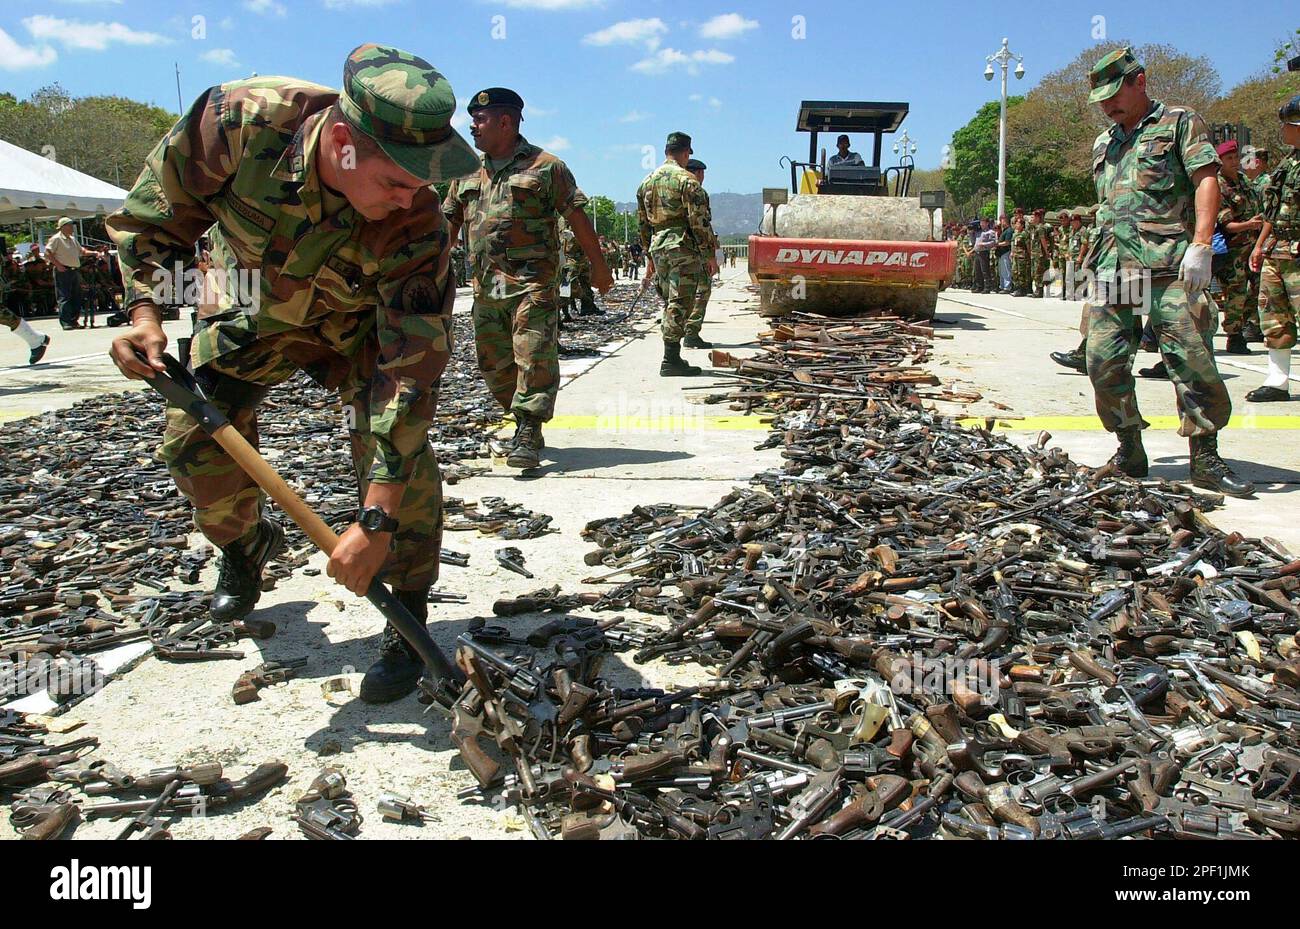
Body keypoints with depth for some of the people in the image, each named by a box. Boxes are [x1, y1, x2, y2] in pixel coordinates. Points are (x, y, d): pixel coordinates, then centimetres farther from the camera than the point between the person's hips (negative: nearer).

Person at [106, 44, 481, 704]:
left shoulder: (416, 226, -38)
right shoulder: (239, 120, -35)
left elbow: (414, 368, -39)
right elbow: (155, 214, -15)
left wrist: (377, 520, -43)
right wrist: (144, 311, -29)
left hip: (359, 320, -2)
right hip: (254, 310, 2)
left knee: (395, 425, -23)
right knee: (193, 441, 0)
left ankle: (407, 621, -9)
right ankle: (246, 546, 33)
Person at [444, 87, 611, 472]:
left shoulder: (545, 166, 0)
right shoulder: (469, 173, 17)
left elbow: (577, 217, 0)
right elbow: (450, 221, 21)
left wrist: (599, 266, 0)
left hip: (533, 283, -6)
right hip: (485, 286, 6)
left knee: (534, 357, -11)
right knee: (493, 364, 10)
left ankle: (528, 437, -10)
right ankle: (526, 422, 26)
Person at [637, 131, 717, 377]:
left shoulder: (647, 181, 15)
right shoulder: (687, 180, -8)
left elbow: (642, 223, 18)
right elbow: (699, 221, -12)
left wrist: (650, 256, 24)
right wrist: (709, 255, -7)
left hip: (658, 248, 7)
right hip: (683, 248, -7)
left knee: (670, 303, 15)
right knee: (680, 304, -6)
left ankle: (672, 357, 19)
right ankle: (671, 361, -7)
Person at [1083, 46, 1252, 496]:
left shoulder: (1180, 122, 7)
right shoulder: (1103, 143, 24)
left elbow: (1206, 181, -4)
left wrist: (1200, 245, -17)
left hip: (1169, 265, -6)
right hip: (1112, 268, 6)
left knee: (1192, 357, -10)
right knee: (1103, 361, 0)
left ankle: (1206, 459, -3)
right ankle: (1130, 453, 12)